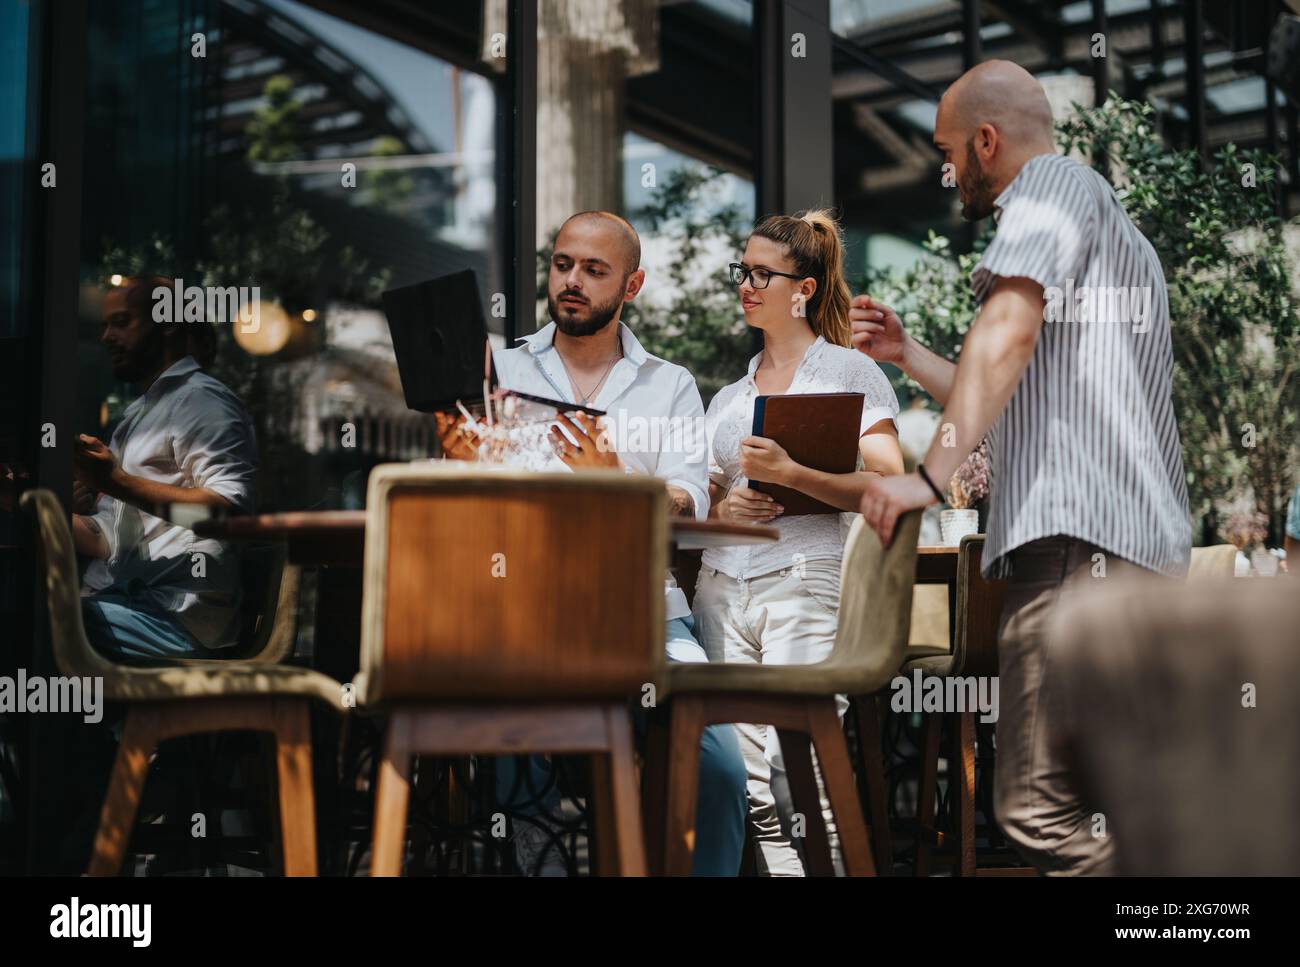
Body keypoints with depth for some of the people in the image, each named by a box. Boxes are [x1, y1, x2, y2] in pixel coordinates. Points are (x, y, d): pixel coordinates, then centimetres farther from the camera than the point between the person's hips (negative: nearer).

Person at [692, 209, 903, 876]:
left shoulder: (851, 372, 6)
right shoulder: (727, 399, 22)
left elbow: (890, 491, -5)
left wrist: (787, 473, -14)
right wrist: (723, 508, 1)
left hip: (805, 580, -5)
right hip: (721, 587, 5)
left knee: (799, 779, -16)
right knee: (742, 784, -4)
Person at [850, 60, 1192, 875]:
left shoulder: (1053, 181, 2)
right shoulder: (1110, 224, 33)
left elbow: (1009, 328, -17)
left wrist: (931, 476, -22)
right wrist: (905, 354, 32)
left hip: (1079, 536, -11)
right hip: (1145, 547, 11)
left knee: (1043, 812, -18)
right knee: (1102, 811, 11)